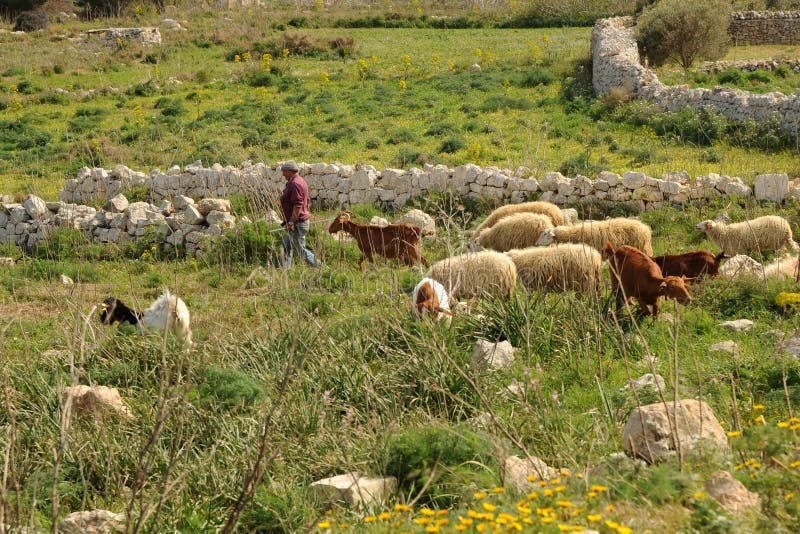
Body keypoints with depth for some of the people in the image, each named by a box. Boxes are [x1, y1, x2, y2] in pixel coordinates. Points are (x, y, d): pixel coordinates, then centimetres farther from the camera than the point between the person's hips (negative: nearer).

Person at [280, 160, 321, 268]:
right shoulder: (300, 181, 14)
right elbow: (308, 201, 20)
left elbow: (298, 205, -26)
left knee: (301, 249, -5)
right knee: (286, 247, 15)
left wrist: (291, 222, -24)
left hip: (297, 223, -11)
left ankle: (320, 267, 0)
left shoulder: (295, 184, -20)